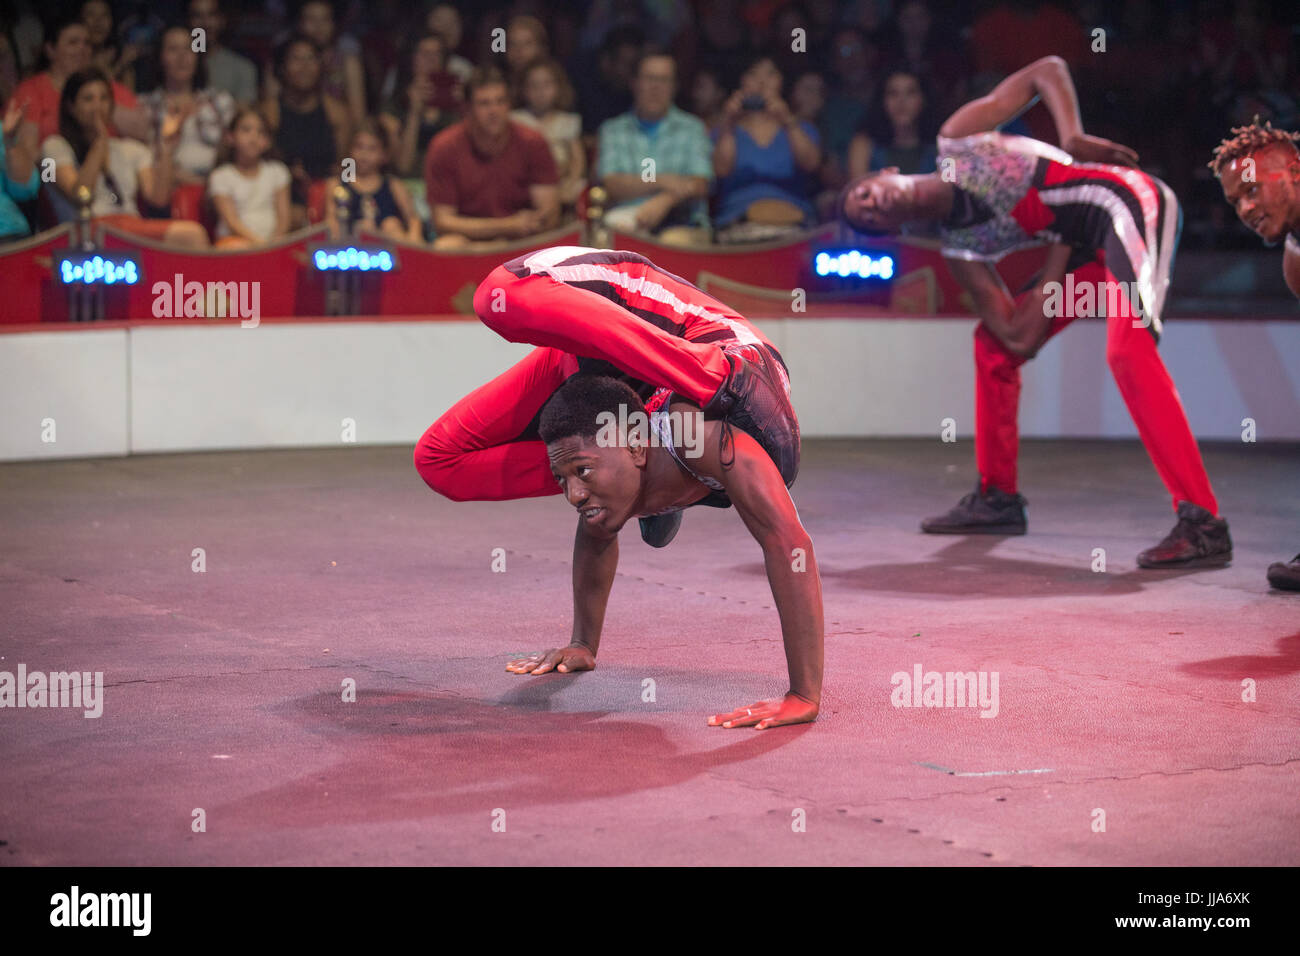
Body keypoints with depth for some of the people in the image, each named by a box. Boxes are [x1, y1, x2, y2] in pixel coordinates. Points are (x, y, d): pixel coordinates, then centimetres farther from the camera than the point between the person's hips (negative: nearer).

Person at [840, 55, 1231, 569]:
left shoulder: (955, 140, -2)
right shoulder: (959, 250, 9)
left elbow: (1048, 70, -1)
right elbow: (1021, 336, 1)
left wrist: (1073, 137, -17)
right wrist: (1061, 248, -6)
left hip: (1125, 202, -9)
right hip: (1085, 243, 9)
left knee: (1128, 350, -26)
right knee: (995, 341, 16)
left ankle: (1202, 523, -31)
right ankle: (997, 497, 27)